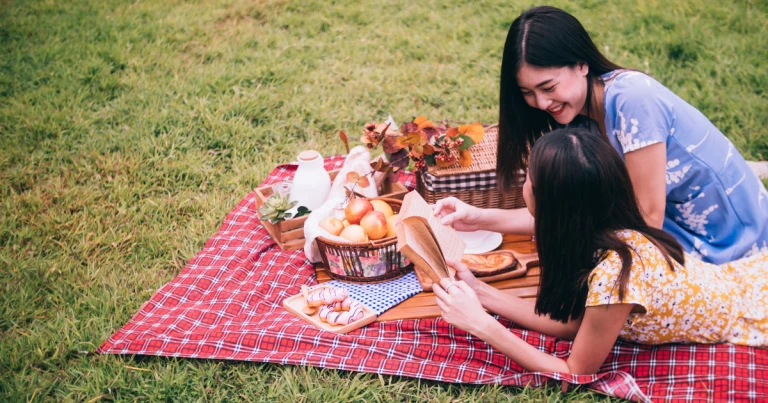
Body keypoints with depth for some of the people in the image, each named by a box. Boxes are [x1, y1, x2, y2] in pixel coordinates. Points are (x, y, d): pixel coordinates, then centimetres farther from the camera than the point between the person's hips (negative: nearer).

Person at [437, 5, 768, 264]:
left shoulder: (633, 100, -26)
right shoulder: (581, 122, -3)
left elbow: (647, 218, -22)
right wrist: (480, 219, -12)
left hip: (727, 244, -7)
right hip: (681, 231, 7)